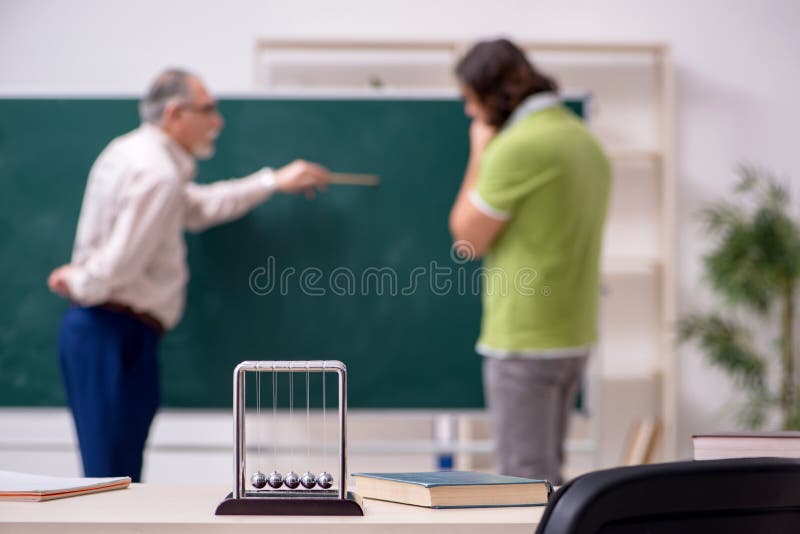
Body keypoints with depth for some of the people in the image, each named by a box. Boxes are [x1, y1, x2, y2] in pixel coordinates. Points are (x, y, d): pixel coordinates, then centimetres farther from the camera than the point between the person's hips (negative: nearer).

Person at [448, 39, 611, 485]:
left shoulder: (518, 147, -17)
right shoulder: (586, 140, 11)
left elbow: (468, 239, -9)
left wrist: (479, 156, -1)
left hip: (524, 340, -9)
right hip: (574, 332, 9)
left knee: (525, 476, -3)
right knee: (547, 471, 17)